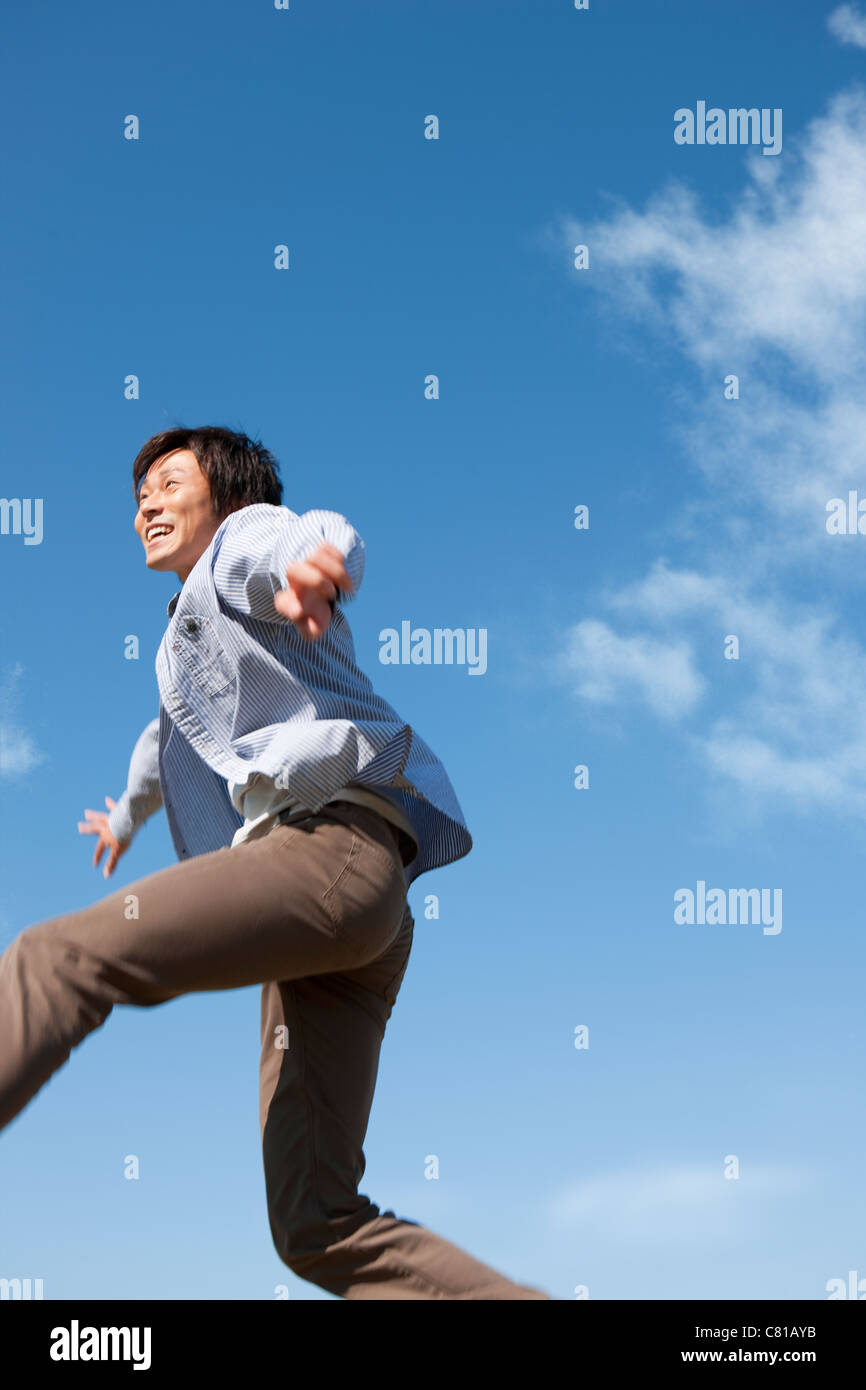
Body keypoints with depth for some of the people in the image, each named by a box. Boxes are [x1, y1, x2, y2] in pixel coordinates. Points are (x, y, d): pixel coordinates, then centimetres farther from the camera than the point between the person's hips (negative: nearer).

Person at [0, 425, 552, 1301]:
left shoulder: (246, 539, 15)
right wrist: (127, 812, 81)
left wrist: (307, 561, -37)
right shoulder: (187, 642, 39)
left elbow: (323, 537, -12)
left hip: (335, 842, -8)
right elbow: (171, 735, 62)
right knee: (319, 1228, -4)